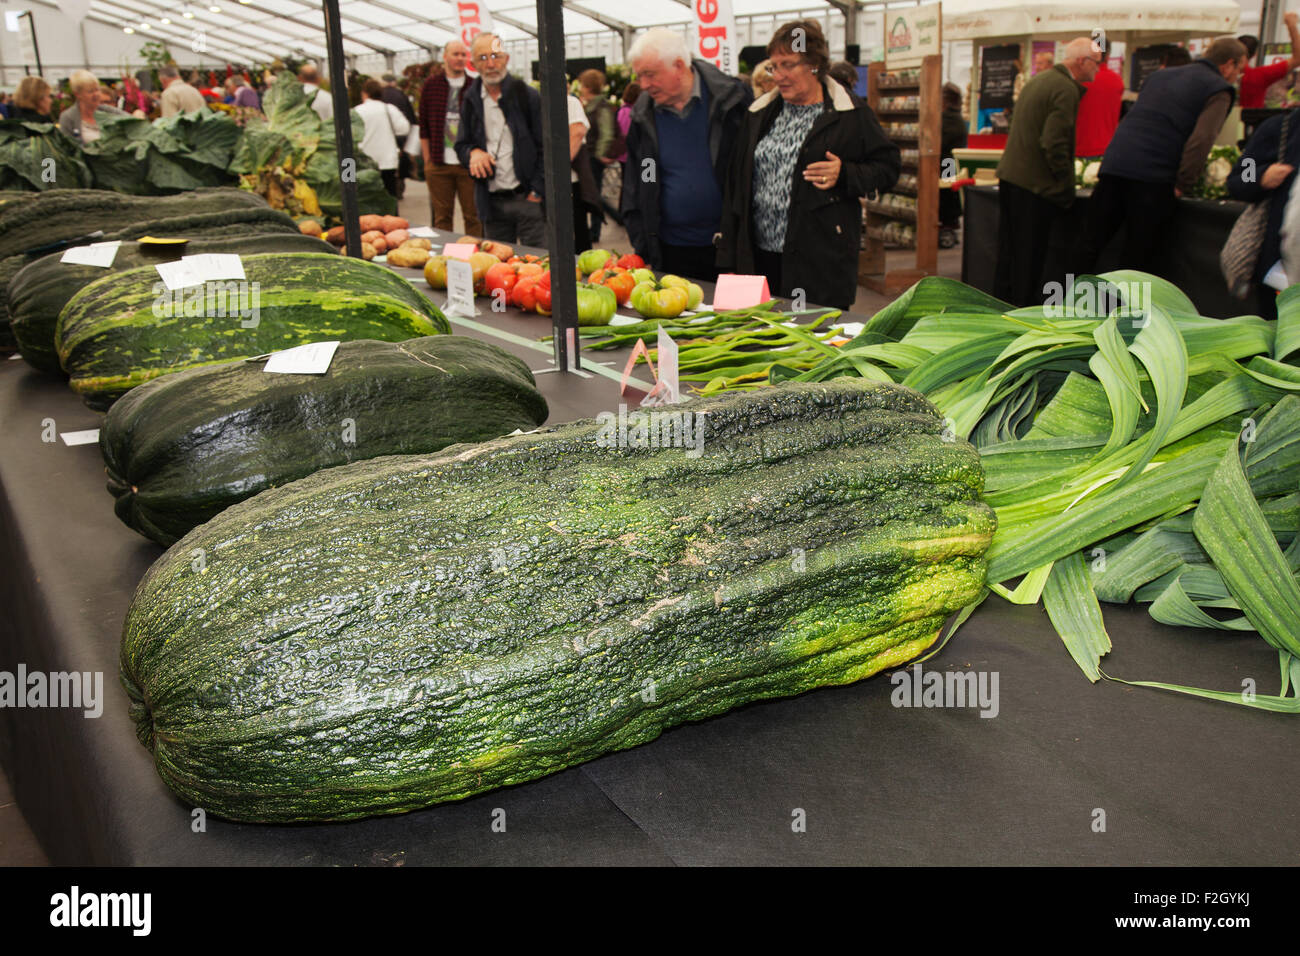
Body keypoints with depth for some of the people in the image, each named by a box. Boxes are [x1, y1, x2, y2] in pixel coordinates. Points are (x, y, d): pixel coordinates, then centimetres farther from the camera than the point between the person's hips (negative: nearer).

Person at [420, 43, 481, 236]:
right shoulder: (431, 85, 7)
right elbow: (424, 127, 8)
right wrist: (427, 160, 4)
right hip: (439, 164, 1)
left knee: (473, 216, 2)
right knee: (442, 217, 7)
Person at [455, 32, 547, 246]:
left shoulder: (528, 96, -2)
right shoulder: (472, 101, 11)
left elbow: (545, 148, -3)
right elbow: (461, 145, 18)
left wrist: (537, 192, -10)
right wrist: (473, 153, -7)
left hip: (527, 199, -4)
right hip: (492, 202, 4)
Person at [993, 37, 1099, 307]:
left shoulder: (1039, 79, 14)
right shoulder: (1066, 90, -14)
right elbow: (1054, 145, -21)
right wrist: (1067, 187, -12)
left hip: (1009, 174, 9)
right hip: (1035, 183, -9)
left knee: (1009, 249, 14)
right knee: (1030, 254, -1)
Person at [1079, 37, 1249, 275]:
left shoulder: (1160, 75, 25)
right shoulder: (1218, 90, 3)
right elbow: (1201, 140, -12)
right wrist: (1182, 185, -6)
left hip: (1114, 166, 5)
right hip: (1154, 179, -5)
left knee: (1090, 246, 9)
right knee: (1136, 257, 2)